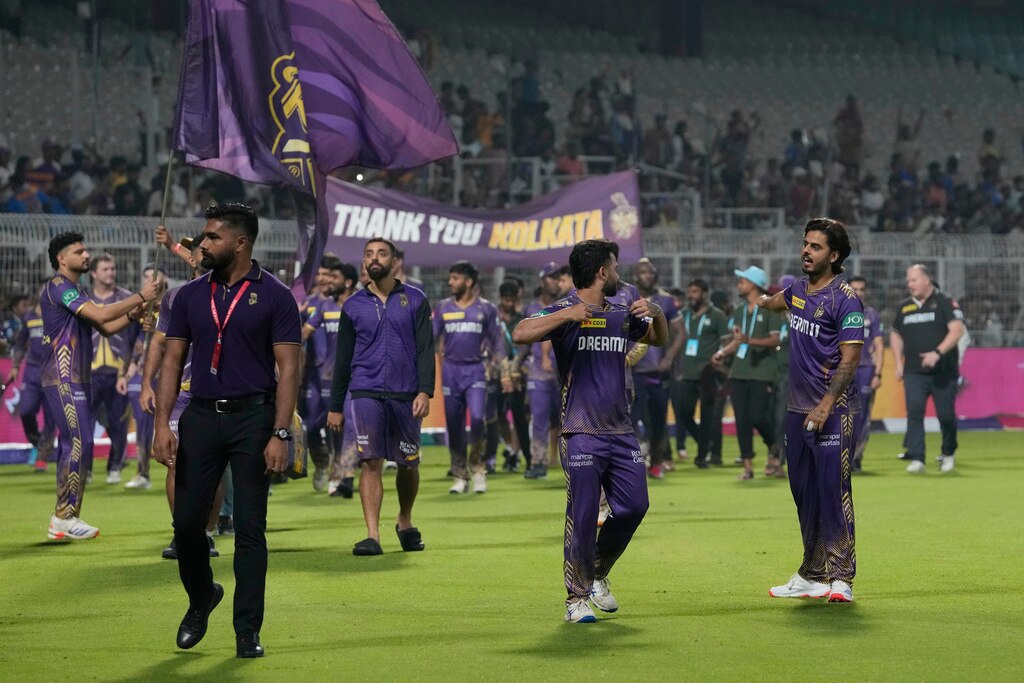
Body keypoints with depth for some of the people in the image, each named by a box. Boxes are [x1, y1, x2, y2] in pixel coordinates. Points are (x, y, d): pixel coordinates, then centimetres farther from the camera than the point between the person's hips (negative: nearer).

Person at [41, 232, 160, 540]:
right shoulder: (58, 287, -12)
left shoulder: (76, 292, 19)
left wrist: (134, 314, 2)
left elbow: (106, 327, 18)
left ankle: (63, 518, 13)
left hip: (77, 379, 10)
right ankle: (65, 518, -10)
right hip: (63, 379, -10)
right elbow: (101, 315, -22)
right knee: (79, 442, -13)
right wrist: (140, 297, -16)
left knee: (71, 444, 10)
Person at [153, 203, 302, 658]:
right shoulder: (191, 296, 9)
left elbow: (288, 368, -6)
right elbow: (172, 361, 10)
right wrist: (162, 424, -1)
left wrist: (280, 434, -13)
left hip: (252, 419, -3)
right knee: (187, 522, 2)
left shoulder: (274, 297, -3)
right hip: (200, 417, 4)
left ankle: (247, 632, 6)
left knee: (249, 529, -1)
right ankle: (201, 598, 30)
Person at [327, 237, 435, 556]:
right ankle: (372, 536, -13)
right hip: (367, 393, 0)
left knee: (408, 464, 9)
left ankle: (405, 522, 32)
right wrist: (335, 406, 12)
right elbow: (343, 358, 13)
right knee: (370, 462, -11)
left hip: (405, 394, 0)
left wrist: (425, 391, -12)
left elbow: (425, 349, 0)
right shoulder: (353, 305, 9)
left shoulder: (415, 300, 6)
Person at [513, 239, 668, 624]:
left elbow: (660, 339, 30)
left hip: (621, 432, 6)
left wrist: (656, 313, 8)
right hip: (582, 433, -6)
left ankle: (598, 575, 25)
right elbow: (520, 334, -19)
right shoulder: (564, 312, -4)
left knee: (634, 506, 4)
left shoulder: (622, 316, 15)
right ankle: (577, 598, 1)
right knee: (583, 516, -7)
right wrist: (567, 315, -28)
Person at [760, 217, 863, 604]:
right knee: (804, 493, 10)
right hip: (798, 409, 8)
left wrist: (825, 406, -22)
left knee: (833, 492, -9)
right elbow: (770, 303, 42)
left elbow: (850, 360, -16)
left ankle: (841, 577, -5)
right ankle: (812, 574, 17)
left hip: (832, 412, -8)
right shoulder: (798, 291, 13)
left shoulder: (845, 299, -10)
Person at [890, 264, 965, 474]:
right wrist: (898, 363, 13)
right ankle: (916, 459, -11)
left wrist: (938, 352, -26)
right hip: (914, 372, 3)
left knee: (946, 415, 2)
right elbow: (896, 335, 24)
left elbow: (957, 330, -14)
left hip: (943, 371, -3)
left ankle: (949, 454, 25)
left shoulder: (945, 302, -3)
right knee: (914, 412, -10)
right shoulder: (905, 307, 13)